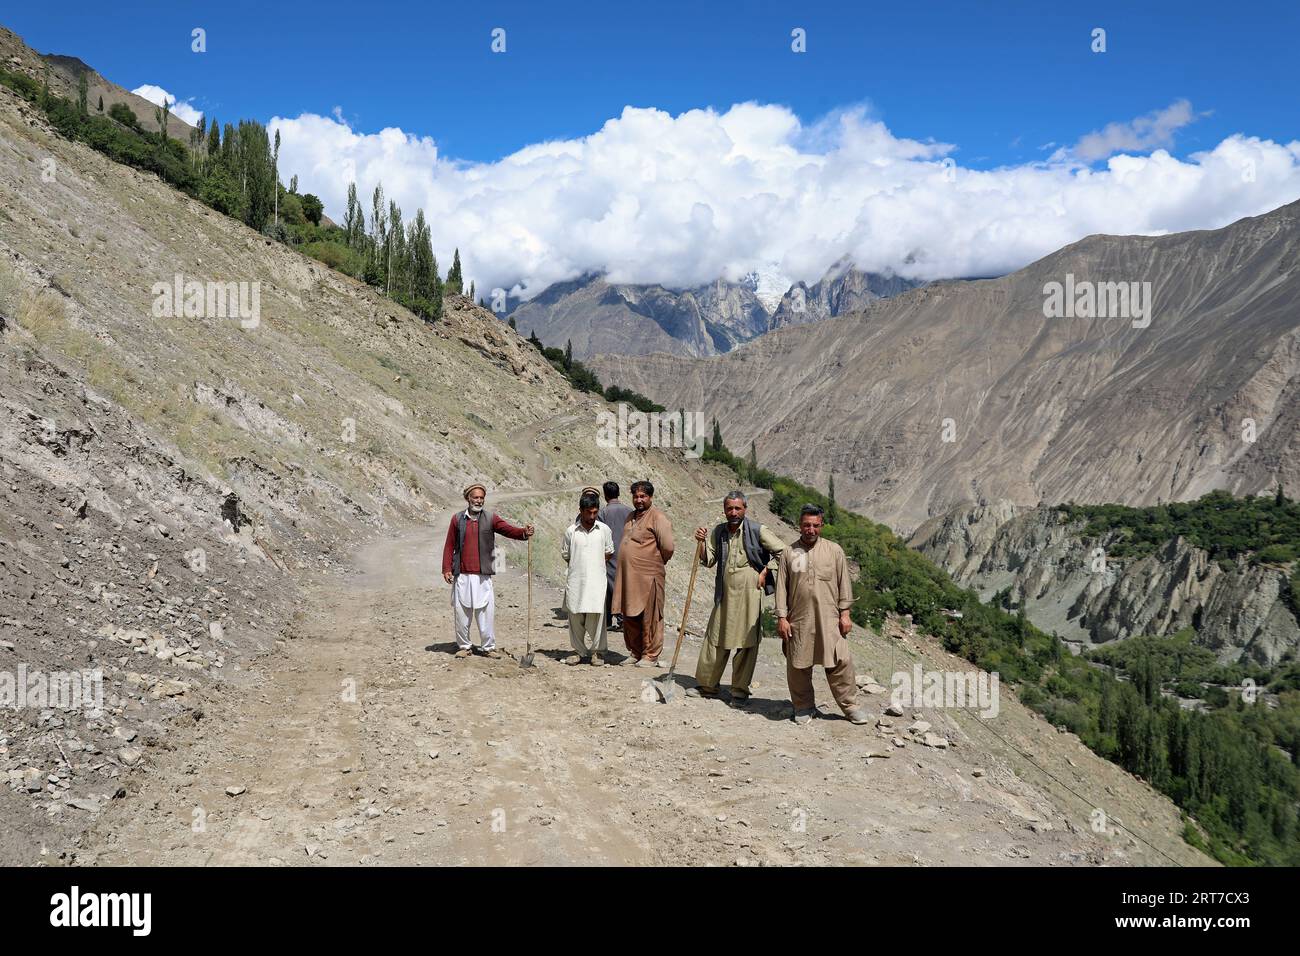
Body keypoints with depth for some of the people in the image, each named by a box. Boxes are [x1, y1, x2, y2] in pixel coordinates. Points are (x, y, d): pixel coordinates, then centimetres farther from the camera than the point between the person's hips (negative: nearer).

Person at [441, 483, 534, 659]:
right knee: (462, 612, 6)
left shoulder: (490, 519, 5)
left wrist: (523, 532, -30)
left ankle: (489, 647, 9)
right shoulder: (457, 519, 7)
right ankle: (464, 646, 19)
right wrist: (447, 569, 0)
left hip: (483, 575, 0)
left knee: (486, 611, -2)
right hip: (461, 575, 1)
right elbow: (449, 546, 7)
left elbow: (508, 529, -10)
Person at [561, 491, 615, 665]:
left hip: (596, 580, -1)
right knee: (576, 617, 5)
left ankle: (597, 652, 8)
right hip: (575, 579, 1)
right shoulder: (571, 531, 2)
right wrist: (579, 567, 9)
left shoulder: (604, 529, 2)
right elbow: (565, 554, 11)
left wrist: (595, 565, 8)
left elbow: (609, 553, 14)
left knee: (596, 615, -3)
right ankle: (579, 650, 18)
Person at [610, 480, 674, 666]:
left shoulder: (657, 518, -9)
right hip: (627, 576, 8)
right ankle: (635, 653, 23)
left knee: (649, 618, -1)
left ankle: (651, 656, 7)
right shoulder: (631, 516, 17)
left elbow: (668, 547, -13)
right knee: (630, 617, 12)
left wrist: (656, 564, 1)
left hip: (648, 576, -8)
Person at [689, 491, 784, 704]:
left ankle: (740, 690, 8)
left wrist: (765, 573, -3)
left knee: (746, 642, 0)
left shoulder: (757, 531, -5)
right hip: (724, 593, 4)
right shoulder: (718, 531, 9)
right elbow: (709, 561, 6)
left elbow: (782, 551, -1)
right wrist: (702, 543, -10)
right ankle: (707, 685, 18)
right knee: (715, 638, 7)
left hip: (748, 592, -4)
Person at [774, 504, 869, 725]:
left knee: (840, 662, -3)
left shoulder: (834, 550, 6)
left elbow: (844, 583, 7)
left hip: (829, 618, -1)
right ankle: (804, 707, 20)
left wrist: (844, 613, 1)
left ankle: (850, 706, 10)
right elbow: (781, 587, 5)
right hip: (799, 620, 1)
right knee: (798, 666, 5)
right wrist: (781, 617, -1)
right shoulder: (789, 553, 6)